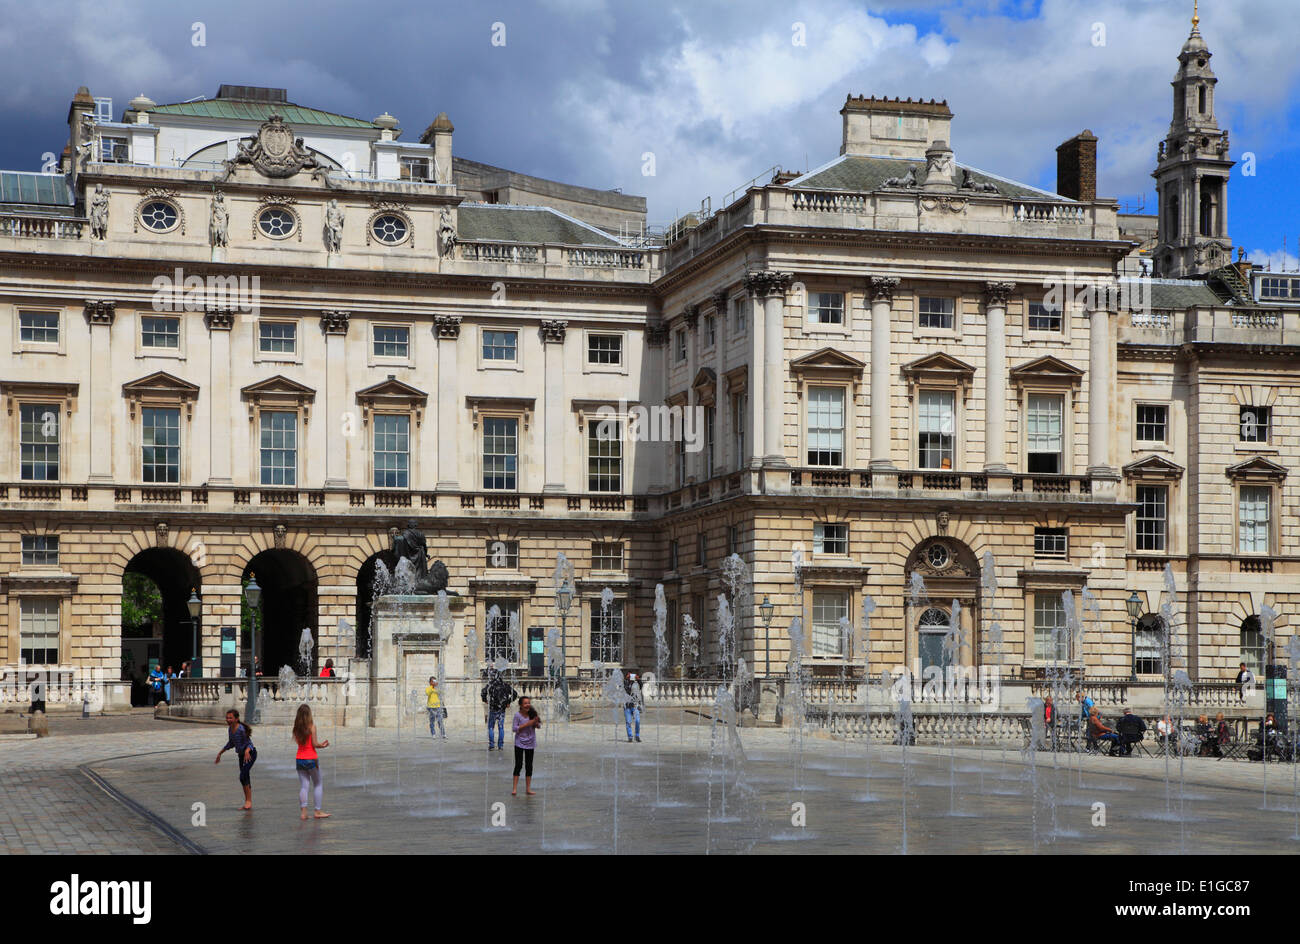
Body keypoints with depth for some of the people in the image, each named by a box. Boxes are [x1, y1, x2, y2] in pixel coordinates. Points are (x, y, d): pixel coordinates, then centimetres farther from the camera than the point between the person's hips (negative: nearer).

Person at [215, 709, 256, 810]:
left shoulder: (242, 729, -23)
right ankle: (248, 803, 18)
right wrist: (220, 753, 23)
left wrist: (247, 751, -46)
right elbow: (231, 743, 19)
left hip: (250, 754, -8)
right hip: (241, 755, 8)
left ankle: (248, 801, -12)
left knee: (243, 776, -20)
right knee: (245, 779, 11)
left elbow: (249, 743, -25)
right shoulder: (231, 728, 2)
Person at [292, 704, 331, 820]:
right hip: (311, 759, -4)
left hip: (299, 759, 4)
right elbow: (314, 744, -13)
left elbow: (299, 742, 8)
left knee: (303, 786, 5)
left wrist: (320, 744, 14)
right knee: (318, 785, 9)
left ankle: (303, 812, -3)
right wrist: (322, 745, 7)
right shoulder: (312, 726, -10)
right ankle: (318, 811, 8)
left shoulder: (296, 727, 5)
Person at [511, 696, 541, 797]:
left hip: (530, 743, 4)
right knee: (518, 765, -4)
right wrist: (526, 724, -21)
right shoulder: (518, 715, -12)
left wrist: (536, 723, -20)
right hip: (519, 743, -4)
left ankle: (528, 789, 14)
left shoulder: (532, 713, -2)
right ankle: (514, 788, 0)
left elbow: (539, 726, 3)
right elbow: (514, 728, -15)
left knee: (529, 766, 8)